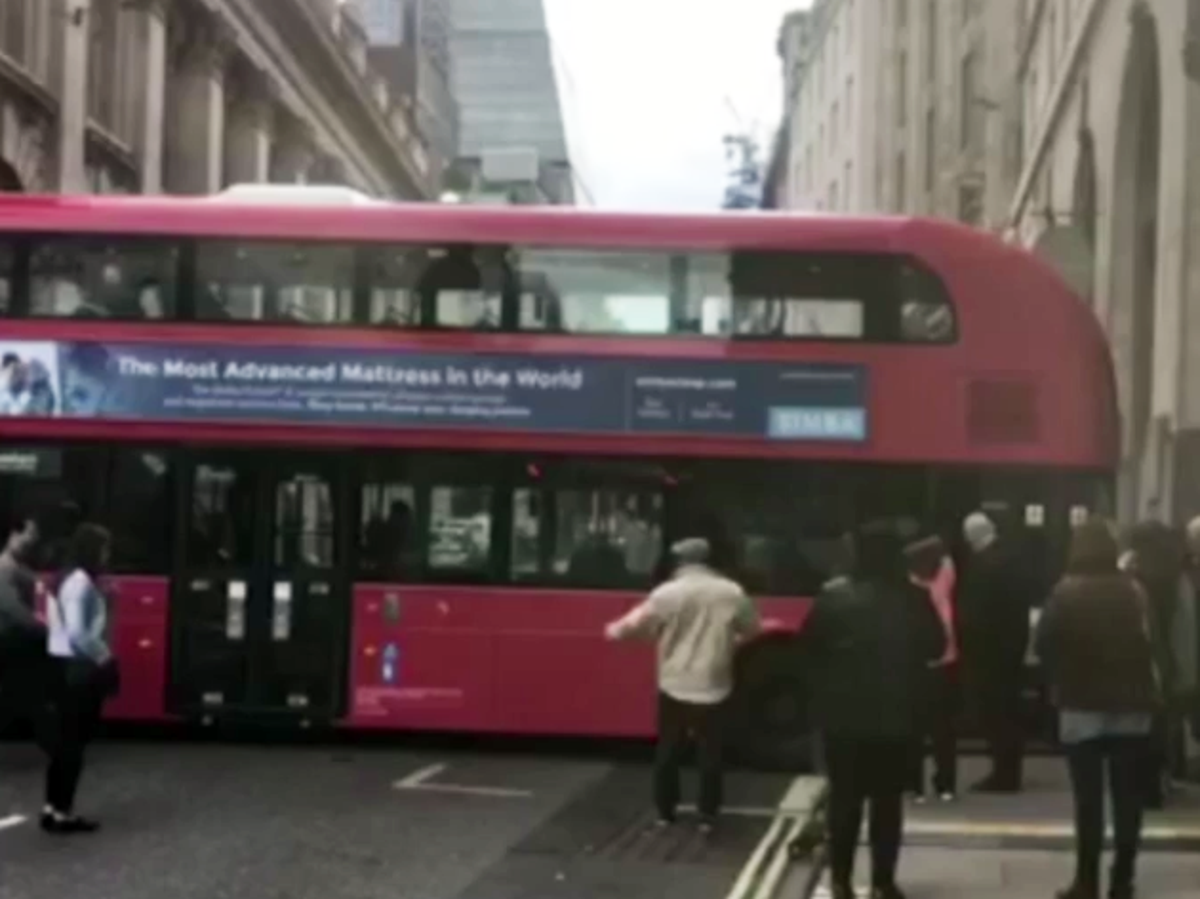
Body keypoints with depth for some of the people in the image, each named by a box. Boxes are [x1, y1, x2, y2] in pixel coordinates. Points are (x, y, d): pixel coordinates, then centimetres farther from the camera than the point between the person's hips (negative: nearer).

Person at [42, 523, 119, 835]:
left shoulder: (67, 578, 13)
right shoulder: (81, 582, -18)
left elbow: (70, 627, 10)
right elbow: (77, 633, -24)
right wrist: (104, 657, -14)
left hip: (65, 664, 10)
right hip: (79, 668, -10)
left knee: (64, 737, 13)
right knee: (73, 739, -3)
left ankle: (53, 808, 18)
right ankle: (62, 812, 2)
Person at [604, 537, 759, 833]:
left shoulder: (667, 593, -9)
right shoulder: (732, 593, -4)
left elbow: (637, 623, 0)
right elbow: (752, 629, 10)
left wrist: (615, 630, 21)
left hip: (674, 686, 0)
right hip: (714, 689, 0)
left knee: (668, 751, 14)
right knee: (710, 754, 8)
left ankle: (665, 811, 21)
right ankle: (707, 816, 10)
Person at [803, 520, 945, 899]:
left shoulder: (833, 595, -9)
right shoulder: (913, 598, -8)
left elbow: (809, 644, -4)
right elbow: (936, 647, 3)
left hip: (843, 716, 0)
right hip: (895, 717, 0)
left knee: (844, 798, 10)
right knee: (888, 800, 9)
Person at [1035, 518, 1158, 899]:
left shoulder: (1067, 591, -7)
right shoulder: (1134, 591, 2)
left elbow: (1044, 644, -6)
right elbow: (1149, 642, 8)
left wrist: (1059, 680, 9)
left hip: (1083, 704, -3)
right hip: (1132, 704, 3)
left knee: (1088, 798, 1)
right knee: (1127, 797, 7)